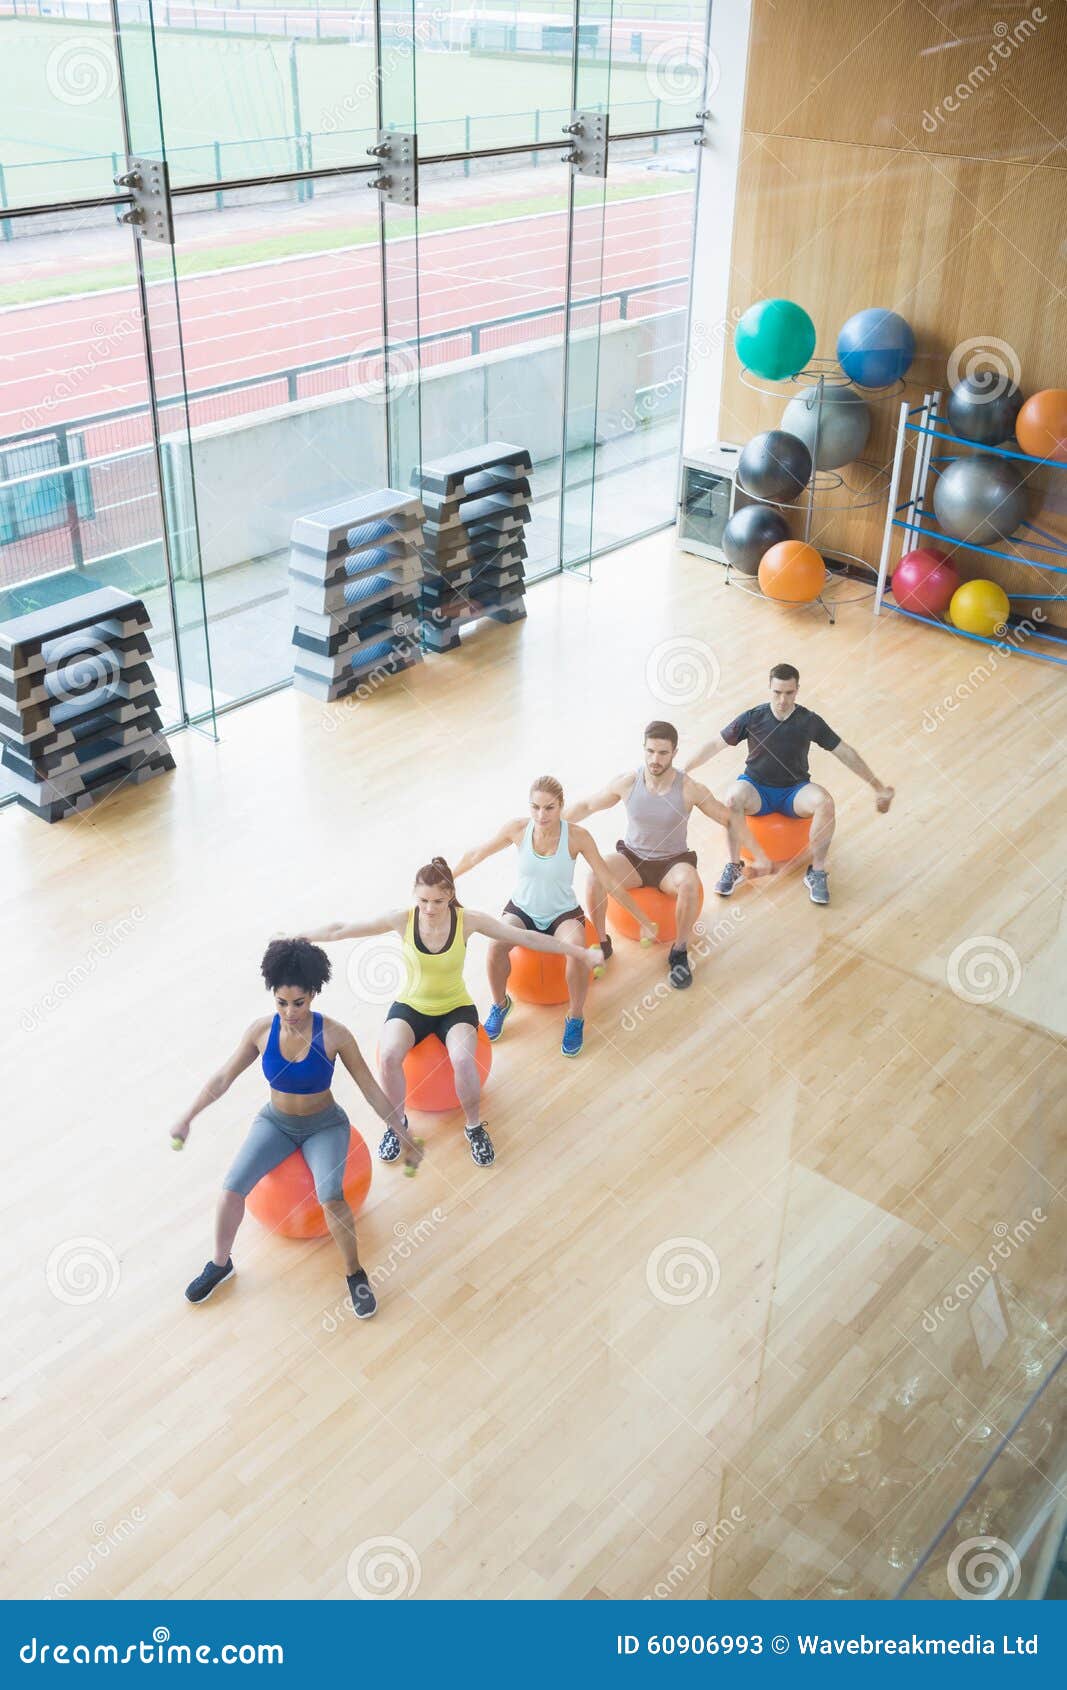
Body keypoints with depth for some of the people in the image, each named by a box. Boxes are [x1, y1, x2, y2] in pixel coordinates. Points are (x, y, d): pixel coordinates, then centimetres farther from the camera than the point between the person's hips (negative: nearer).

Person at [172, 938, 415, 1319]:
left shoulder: (333, 1034, -21)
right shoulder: (261, 1030, -14)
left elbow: (370, 1088, -12)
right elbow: (223, 1078, -3)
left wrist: (402, 1133, -11)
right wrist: (187, 1119, -3)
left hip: (324, 1126, -3)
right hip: (276, 1122, 3)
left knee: (330, 1196, -29)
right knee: (232, 1188, -18)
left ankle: (354, 1274, -5)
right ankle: (220, 1264, 9)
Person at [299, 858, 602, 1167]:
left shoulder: (468, 921, -17)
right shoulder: (402, 920, -16)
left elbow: (526, 937, -14)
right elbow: (341, 929, -12)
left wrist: (581, 952, -13)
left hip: (456, 1008, -1)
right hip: (411, 1006, 1)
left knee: (463, 1060, -31)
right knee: (389, 1056, -29)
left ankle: (475, 1127, -1)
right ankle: (396, 1125, -1)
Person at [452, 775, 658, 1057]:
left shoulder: (577, 836, -21)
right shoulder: (517, 828, -17)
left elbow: (610, 882, -13)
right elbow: (475, 855, -1)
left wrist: (644, 921, -8)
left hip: (564, 913, -1)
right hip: (522, 909, 1)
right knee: (496, 945, -30)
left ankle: (575, 1018, -7)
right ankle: (500, 1005, 2)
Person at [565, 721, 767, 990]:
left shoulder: (690, 789, -15)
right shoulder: (627, 783, -10)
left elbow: (731, 819, -6)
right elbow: (587, 806, 3)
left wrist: (758, 855, -12)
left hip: (673, 862, -2)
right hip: (632, 858, 2)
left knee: (689, 884, -37)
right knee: (594, 874, -28)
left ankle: (679, 952, -15)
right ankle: (600, 944, -8)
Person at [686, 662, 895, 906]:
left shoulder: (810, 721, -6)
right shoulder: (752, 718, -7)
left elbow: (845, 753, 1)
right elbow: (715, 744, 0)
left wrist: (879, 787, 3)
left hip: (795, 790, 1)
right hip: (757, 789, 0)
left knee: (825, 802, -33)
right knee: (732, 797, -36)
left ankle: (817, 872, -16)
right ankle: (734, 866, -18)